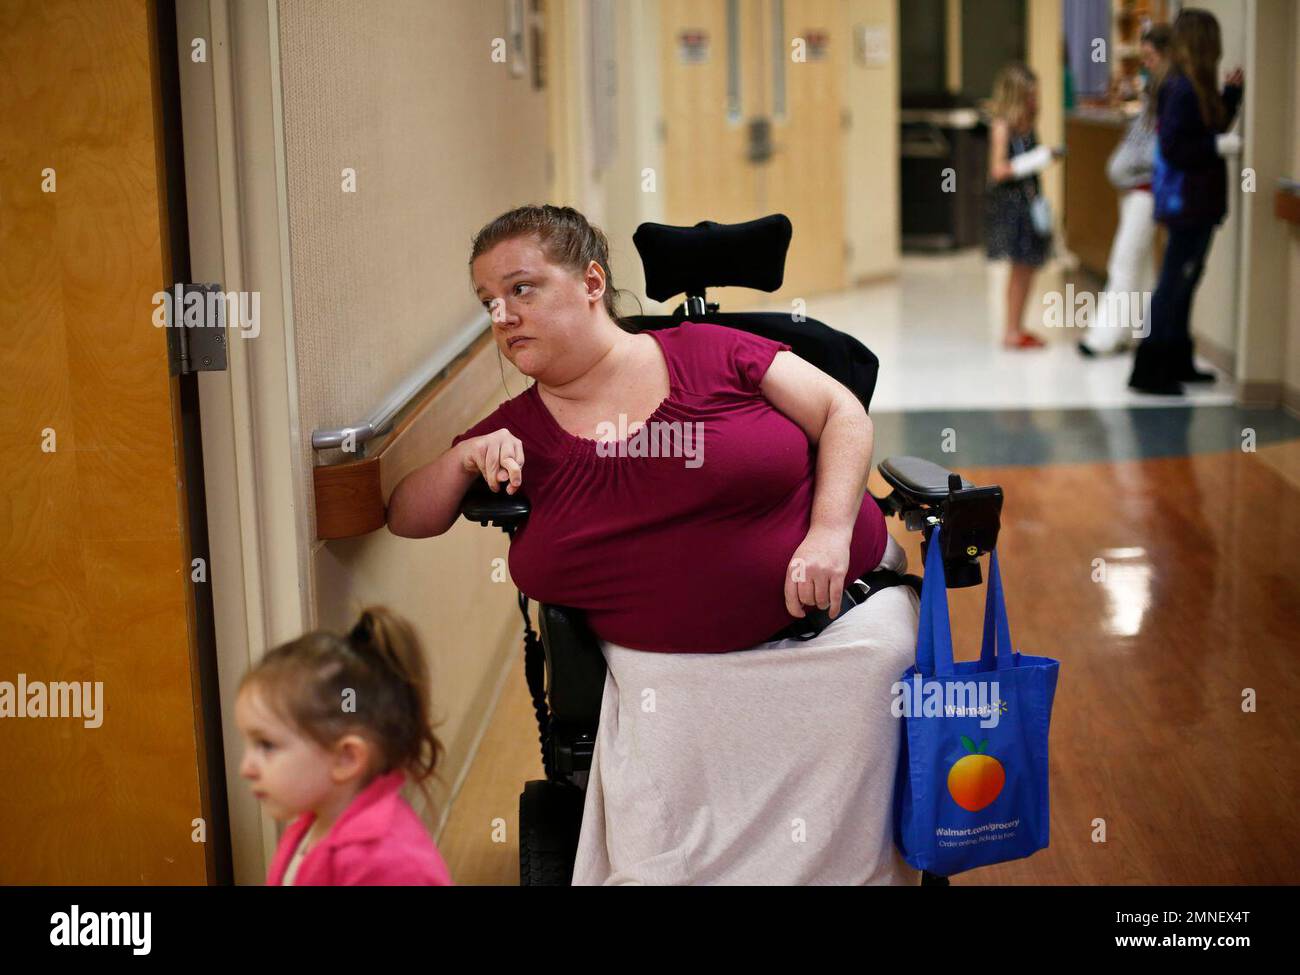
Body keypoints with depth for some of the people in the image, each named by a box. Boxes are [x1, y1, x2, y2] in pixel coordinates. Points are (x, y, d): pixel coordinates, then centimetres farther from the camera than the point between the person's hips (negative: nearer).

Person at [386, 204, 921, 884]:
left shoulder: (708, 352, 0)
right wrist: (466, 458, -5)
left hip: (832, 620, -2)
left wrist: (830, 531, -12)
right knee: (660, 858, -14)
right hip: (668, 670, 2)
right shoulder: (518, 431, 10)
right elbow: (408, 518, 15)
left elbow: (842, 413, 3)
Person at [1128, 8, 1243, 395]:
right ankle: (1148, 372, 1)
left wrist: (1231, 92, 18)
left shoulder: (1193, 87, 10)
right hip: (1188, 202, -10)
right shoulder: (1183, 90, -19)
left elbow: (1210, 129, 18)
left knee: (1184, 282, 17)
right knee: (1174, 286, -5)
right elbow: (1173, 148, -23)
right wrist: (1219, 146, -20)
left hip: (1195, 202, 10)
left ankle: (1177, 363, 28)